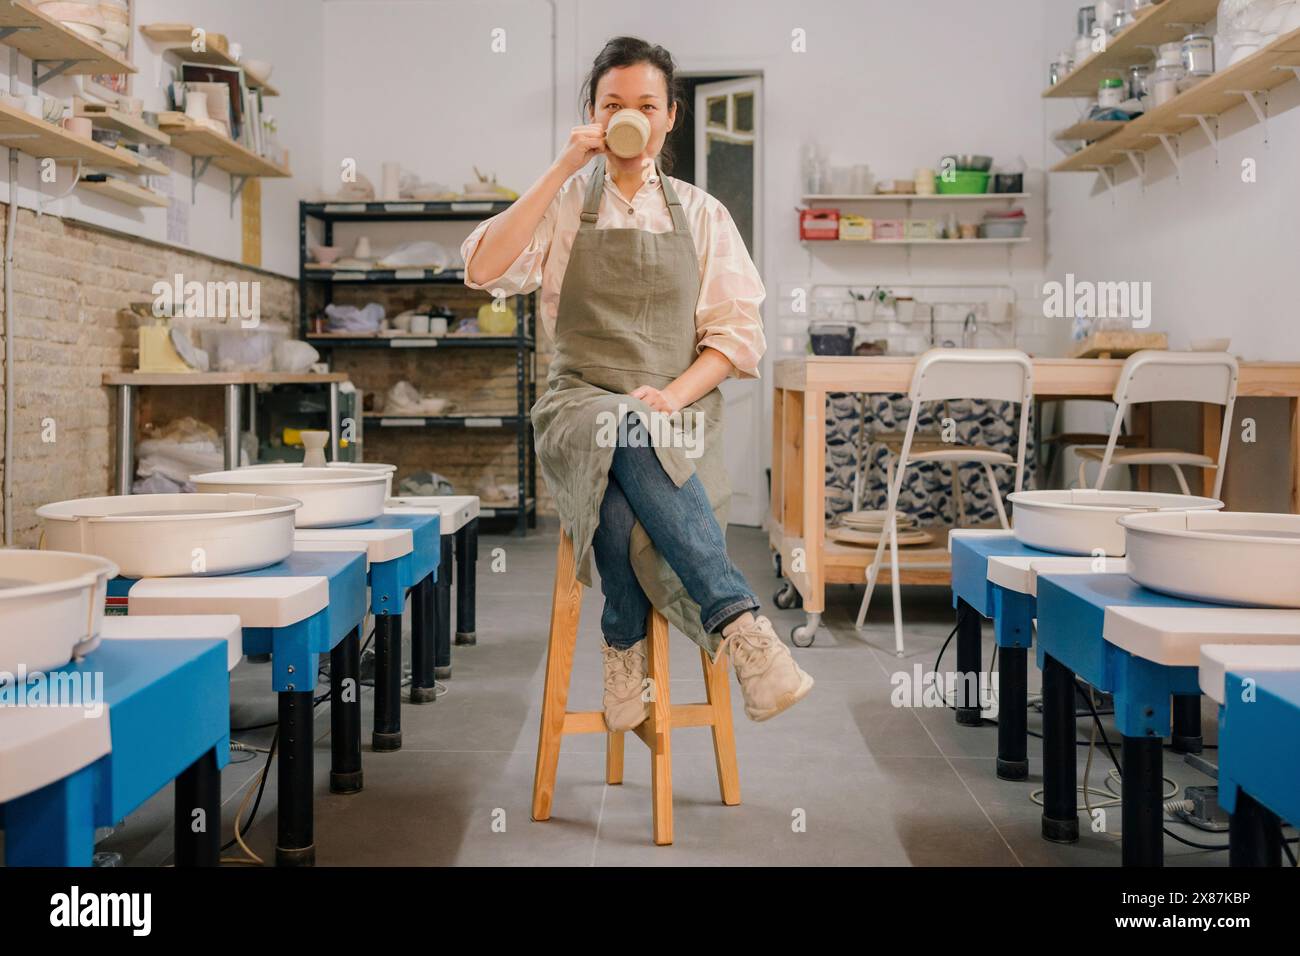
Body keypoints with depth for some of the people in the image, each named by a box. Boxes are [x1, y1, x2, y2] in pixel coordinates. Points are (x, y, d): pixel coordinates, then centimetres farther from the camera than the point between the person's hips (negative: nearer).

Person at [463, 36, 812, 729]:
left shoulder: (701, 215, 16)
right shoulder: (564, 204, 14)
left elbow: (738, 334, 8)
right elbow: (485, 269, -6)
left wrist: (673, 395, -11)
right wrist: (564, 167, -6)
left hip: (680, 416, 1)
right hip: (581, 406, 0)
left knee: (624, 507, -37)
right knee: (627, 432, -39)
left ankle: (625, 642, -18)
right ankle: (738, 620, -42)